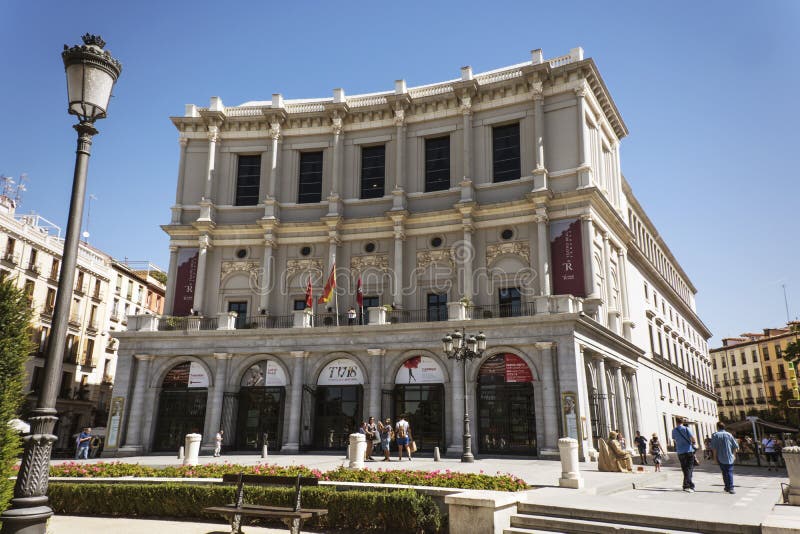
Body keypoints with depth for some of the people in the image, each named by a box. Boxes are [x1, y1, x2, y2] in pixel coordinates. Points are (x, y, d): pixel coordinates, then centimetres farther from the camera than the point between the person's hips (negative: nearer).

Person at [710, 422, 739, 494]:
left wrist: (715, 456, 1)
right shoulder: (729, 434, 2)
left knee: (724, 472, 12)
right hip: (730, 457, 1)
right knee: (730, 472, 1)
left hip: (720, 458, -1)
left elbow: (714, 447, -7)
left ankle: (727, 486, 16)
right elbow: (735, 446, 3)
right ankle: (730, 488, -10)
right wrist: (734, 455, 15)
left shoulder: (715, 435, -3)